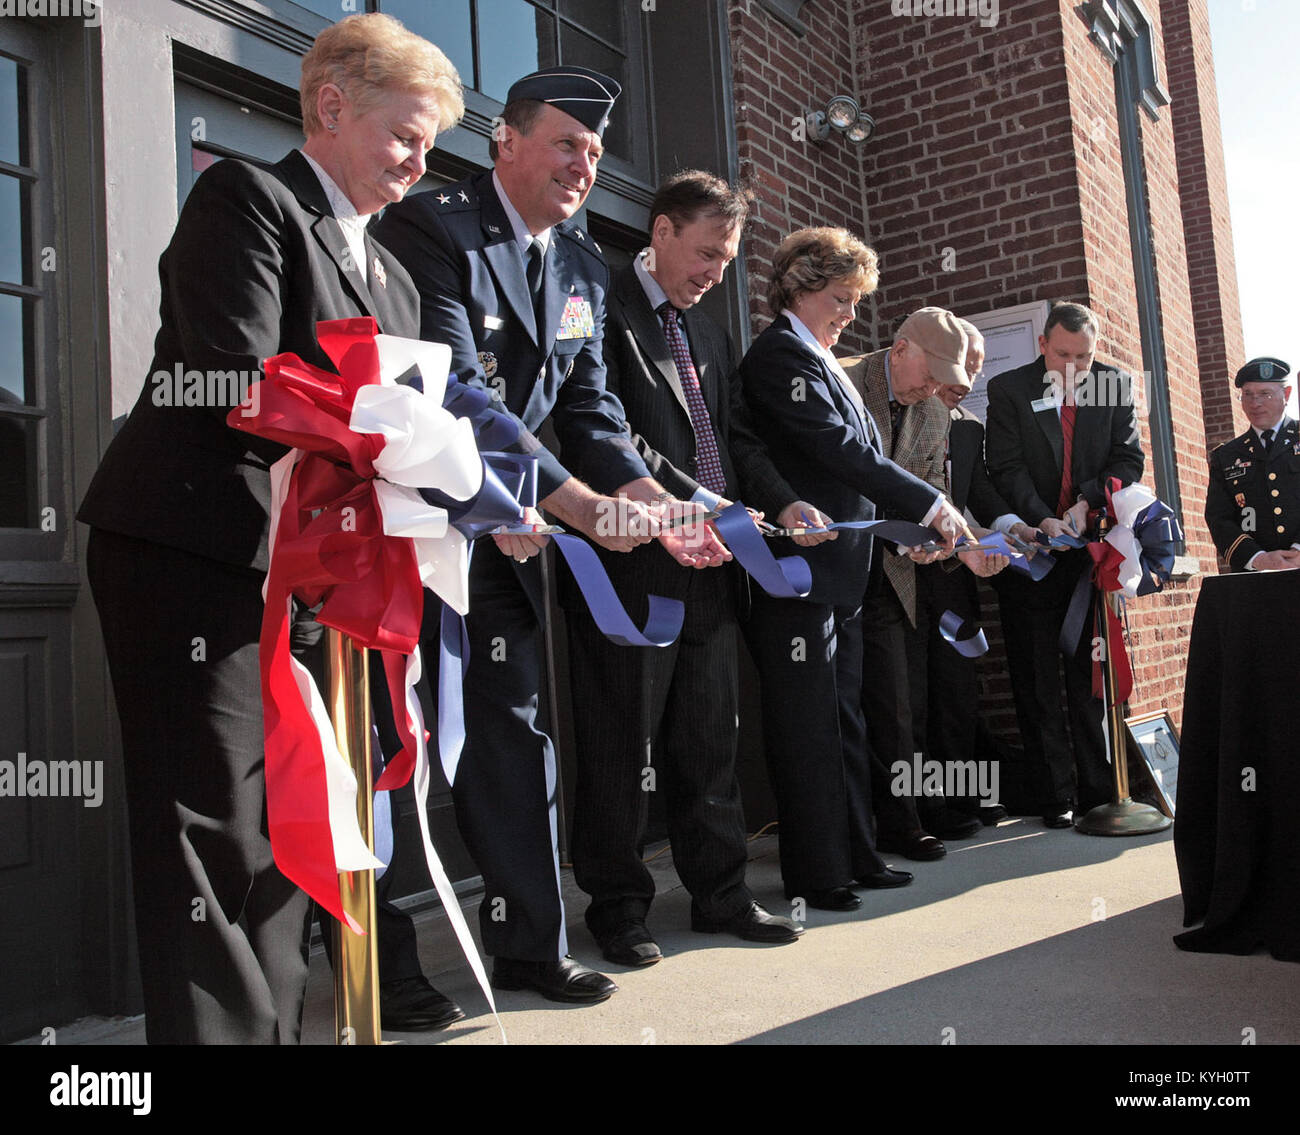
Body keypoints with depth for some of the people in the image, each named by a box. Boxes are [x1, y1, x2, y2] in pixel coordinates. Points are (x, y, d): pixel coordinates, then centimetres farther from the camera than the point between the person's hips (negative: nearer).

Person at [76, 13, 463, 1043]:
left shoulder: (391, 278, 22)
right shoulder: (246, 196, -2)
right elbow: (238, 385, -17)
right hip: (196, 553, -8)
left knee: (287, 829, 12)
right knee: (215, 831, -5)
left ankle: (278, 1026, 24)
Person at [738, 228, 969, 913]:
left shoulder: (822, 362, 19)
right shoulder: (779, 356, -10)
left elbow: (858, 456, 17)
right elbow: (841, 449, -19)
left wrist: (908, 526, 8)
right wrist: (928, 505, -14)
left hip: (839, 572, 10)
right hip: (799, 569, -10)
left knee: (843, 721, 14)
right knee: (809, 726, -2)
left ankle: (854, 858, 25)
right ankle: (815, 876, 9)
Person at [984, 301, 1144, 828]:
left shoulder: (1116, 386, 5)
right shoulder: (1008, 389, -1)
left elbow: (1129, 459, 3)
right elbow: (1006, 468, -7)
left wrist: (1086, 502, -13)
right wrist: (1042, 520, -20)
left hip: (1092, 545, 2)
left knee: (1092, 675, 5)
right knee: (1036, 679, 2)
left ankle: (1099, 791, 13)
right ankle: (1056, 795, 10)